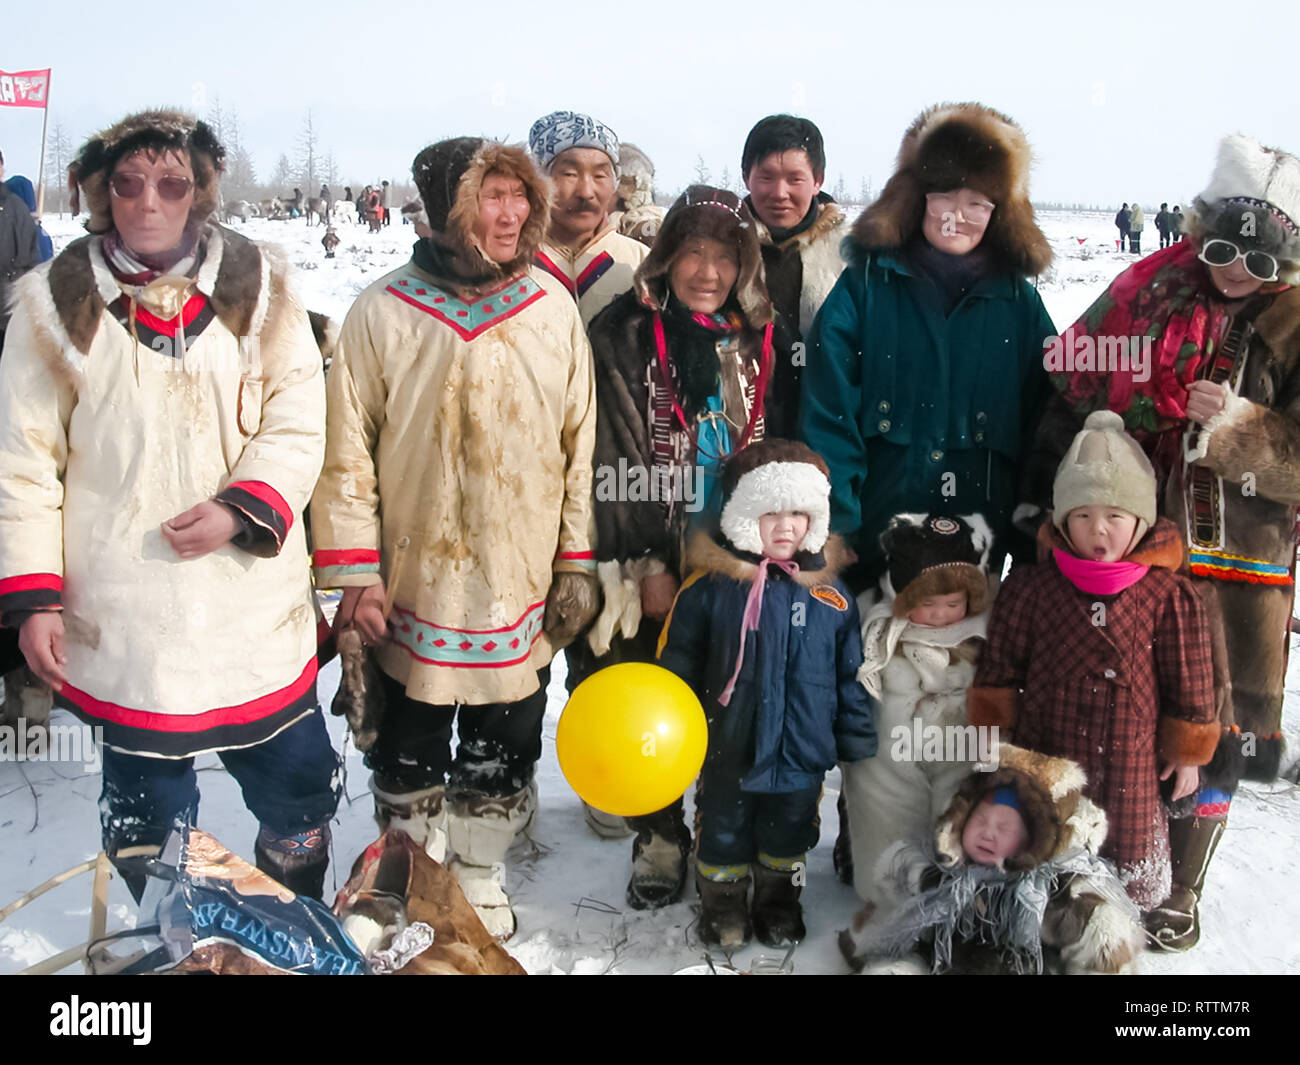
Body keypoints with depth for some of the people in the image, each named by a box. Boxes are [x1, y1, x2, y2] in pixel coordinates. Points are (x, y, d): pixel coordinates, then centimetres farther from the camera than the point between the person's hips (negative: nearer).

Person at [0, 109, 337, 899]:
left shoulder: (257, 284, 1)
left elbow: (297, 427, 0)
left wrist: (241, 510, -16)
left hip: (257, 608, 1)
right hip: (121, 619, 0)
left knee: (299, 789, 12)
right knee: (148, 809, 14)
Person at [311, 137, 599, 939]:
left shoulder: (553, 307, 0)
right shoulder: (386, 311, -7)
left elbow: (582, 444, 3)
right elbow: (347, 448, -4)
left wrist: (578, 563, 2)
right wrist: (353, 570, -8)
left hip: (521, 587, 2)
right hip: (414, 582, -1)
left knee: (506, 744, 15)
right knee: (410, 744, 16)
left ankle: (477, 873, 38)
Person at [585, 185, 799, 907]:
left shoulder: (765, 340, 8)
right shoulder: (622, 336, -1)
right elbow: (614, 460, -6)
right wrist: (646, 564, -11)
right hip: (650, 559, -2)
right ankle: (660, 837, 23)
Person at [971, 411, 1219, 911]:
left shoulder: (1168, 595, -8)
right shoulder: (1030, 588, -6)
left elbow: (1188, 683, 1)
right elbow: (1000, 671, 2)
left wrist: (1187, 753, 6)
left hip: (1131, 764, -1)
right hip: (1045, 757, 1)